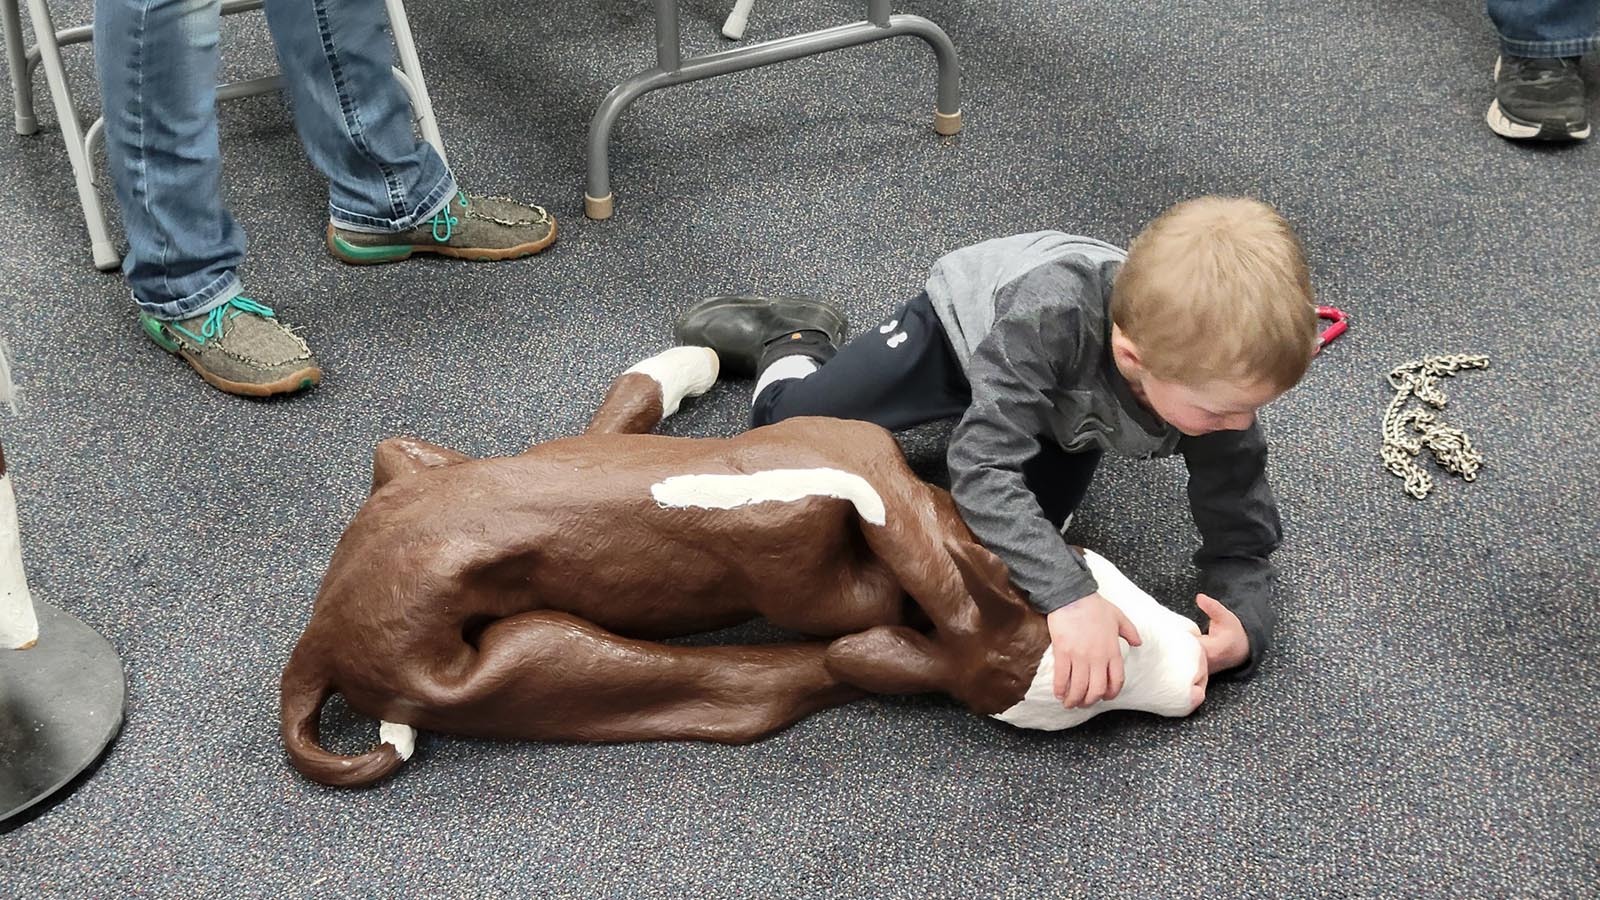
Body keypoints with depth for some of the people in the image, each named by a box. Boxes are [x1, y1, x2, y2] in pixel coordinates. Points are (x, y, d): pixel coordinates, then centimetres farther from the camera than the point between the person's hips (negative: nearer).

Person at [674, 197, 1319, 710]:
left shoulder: (1218, 374, -37)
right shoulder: (1052, 314, -49)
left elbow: (1240, 535, -25)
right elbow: (983, 466, -50)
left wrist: (1243, 623, -46)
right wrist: (1069, 595, -62)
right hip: (965, 314, -3)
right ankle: (795, 340, 36)